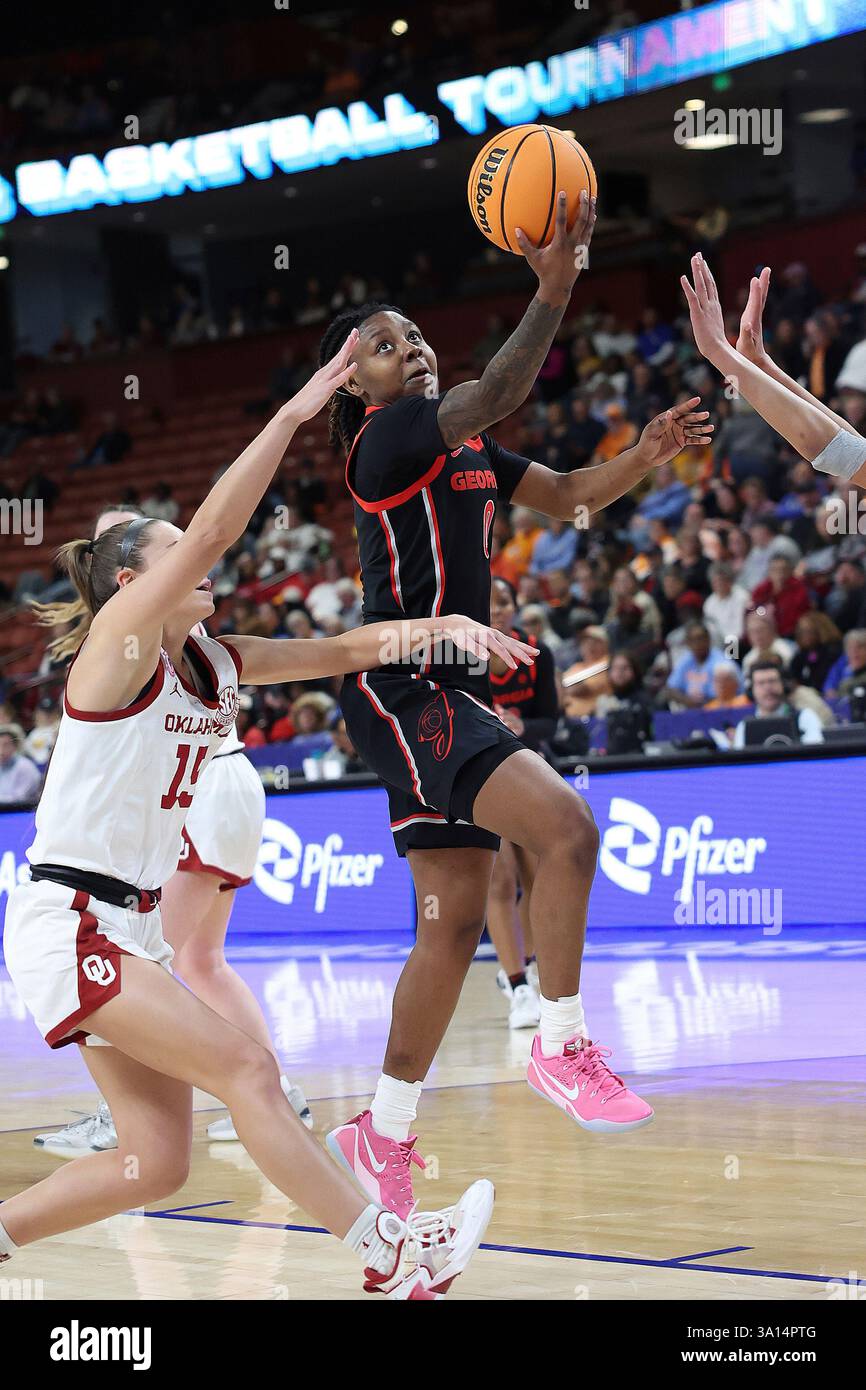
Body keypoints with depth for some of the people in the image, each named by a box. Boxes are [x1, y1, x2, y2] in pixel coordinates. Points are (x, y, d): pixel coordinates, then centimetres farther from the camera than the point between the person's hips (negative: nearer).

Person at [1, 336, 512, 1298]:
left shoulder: (209, 665, 11)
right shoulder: (117, 644, -11)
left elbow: (338, 651, 9)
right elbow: (212, 530, -22)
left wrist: (435, 627, -7)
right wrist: (293, 412, -23)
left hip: (128, 926, 9)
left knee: (157, 1161, 4)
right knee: (245, 1071, -15)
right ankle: (387, 1254, -14)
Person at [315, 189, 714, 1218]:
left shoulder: (466, 450, 18)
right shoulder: (386, 437, -9)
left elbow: (569, 495, 18)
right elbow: (494, 394, -25)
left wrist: (643, 458, -2)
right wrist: (553, 292, -35)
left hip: (449, 696, 10)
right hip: (403, 690, -10)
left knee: (454, 924, 9)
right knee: (565, 825, -25)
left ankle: (380, 1136, 18)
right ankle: (561, 1046, -13)